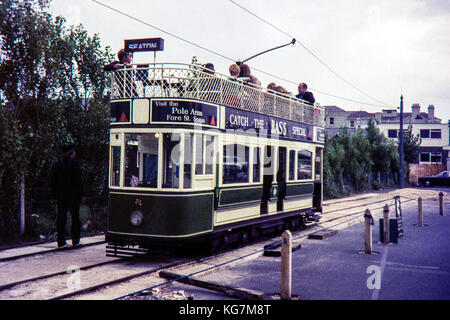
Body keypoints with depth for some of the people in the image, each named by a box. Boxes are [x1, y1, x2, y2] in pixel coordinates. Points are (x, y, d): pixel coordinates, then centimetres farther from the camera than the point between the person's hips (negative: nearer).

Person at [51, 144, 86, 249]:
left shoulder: (58, 164, 7)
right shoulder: (75, 163, -8)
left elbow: (53, 181, 9)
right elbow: (78, 181, -11)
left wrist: (56, 196, 15)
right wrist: (82, 195, -5)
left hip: (61, 196, 4)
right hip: (73, 195, -4)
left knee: (61, 218, 5)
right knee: (75, 217, 7)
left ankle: (61, 242, 3)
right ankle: (75, 241, 12)